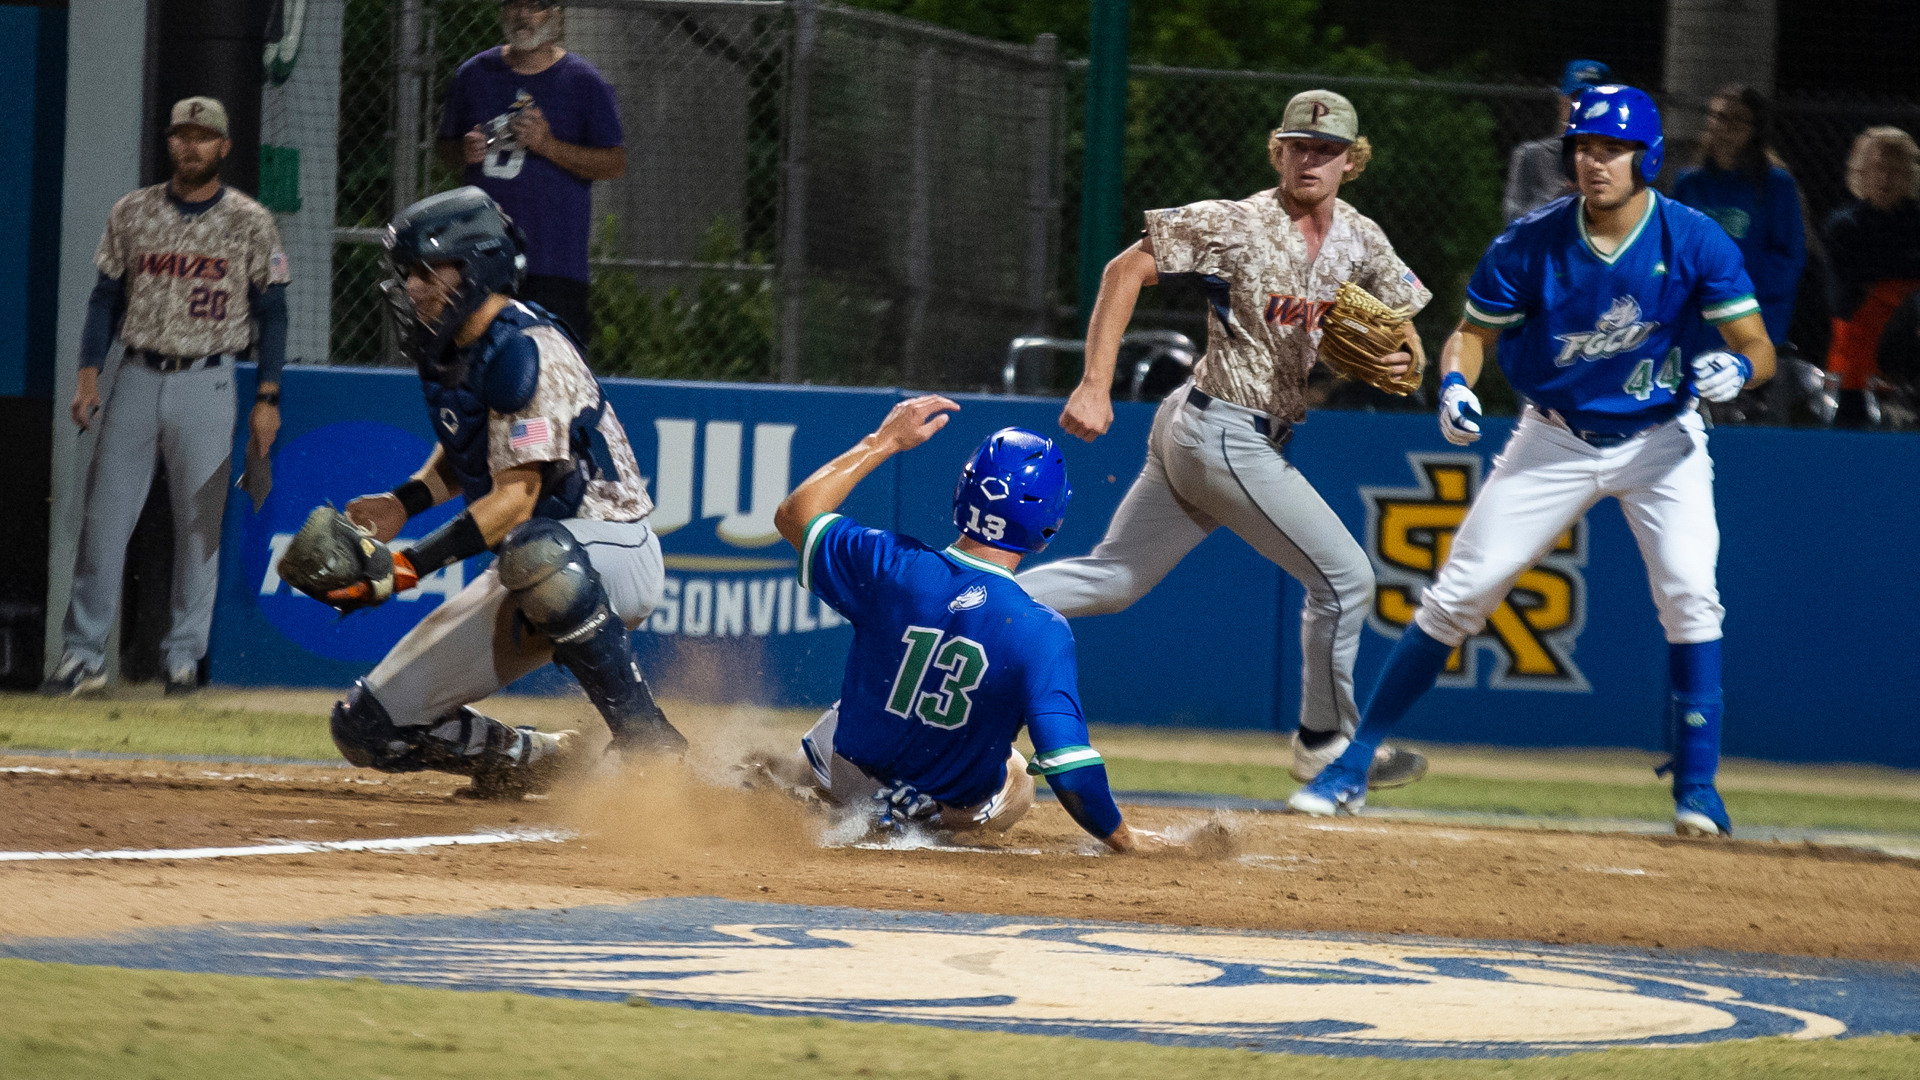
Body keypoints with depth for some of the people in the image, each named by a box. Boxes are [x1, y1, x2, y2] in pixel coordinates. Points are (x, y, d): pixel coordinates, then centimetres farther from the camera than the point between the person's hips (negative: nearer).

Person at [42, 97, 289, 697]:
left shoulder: (250, 223, 2)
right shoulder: (132, 214, 8)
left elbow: (271, 313, 3)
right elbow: (106, 299, 12)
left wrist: (268, 399, -3)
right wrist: (89, 376, 1)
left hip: (207, 383, -2)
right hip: (137, 377, 2)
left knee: (201, 524, -1)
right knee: (104, 518, -2)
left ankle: (184, 656, 8)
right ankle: (84, 654, 1)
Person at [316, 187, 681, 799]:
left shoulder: (525, 350, -20)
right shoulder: (449, 352, 7)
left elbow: (517, 496, -27)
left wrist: (412, 563, -35)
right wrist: (403, 503, 4)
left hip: (613, 549, -9)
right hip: (533, 585, 9)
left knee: (534, 550, -47)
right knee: (368, 727, -1)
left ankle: (650, 746, -35)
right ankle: (543, 760, 18)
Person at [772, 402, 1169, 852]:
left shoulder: (890, 567, -26)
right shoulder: (1042, 632, -32)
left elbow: (795, 515, -6)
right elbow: (1070, 770, -33)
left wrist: (884, 442, -1)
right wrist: (1124, 840, -17)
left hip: (844, 779, 4)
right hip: (958, 808, -3)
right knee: (1017, 783, 34)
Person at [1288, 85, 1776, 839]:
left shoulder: (1693, 240, -18)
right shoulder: (1533, 241, -15)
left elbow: (1758, 348, -15)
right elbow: (1472, 332, -4)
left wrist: (1734, 368, -39)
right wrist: (1456, 385, -26)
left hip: (1660, 439, -1)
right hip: (1556, 440, 1)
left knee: (1689, 592, -22)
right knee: (1455, 598, -2)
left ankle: (1697, 789, -10)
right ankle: (1352, 769, 7)